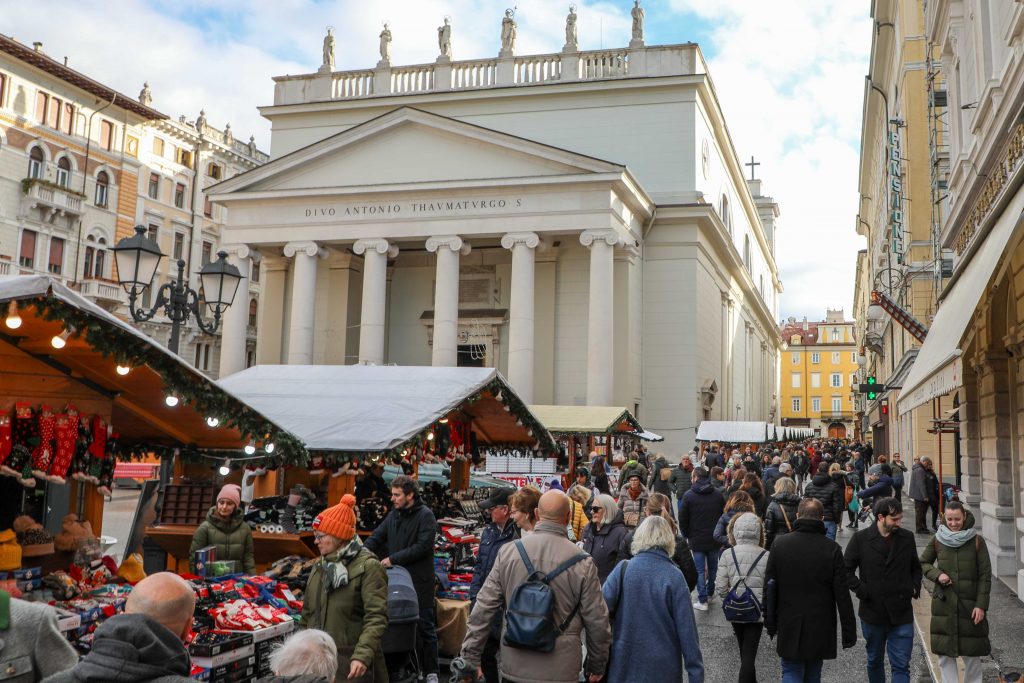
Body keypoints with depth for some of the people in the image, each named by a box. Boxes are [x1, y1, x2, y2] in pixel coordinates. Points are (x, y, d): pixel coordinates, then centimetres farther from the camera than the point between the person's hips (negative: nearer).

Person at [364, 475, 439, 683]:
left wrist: (393, 559, -17)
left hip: (419, 581, -6)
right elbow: (376, 538, 8)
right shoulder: (393, 514, 9)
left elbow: (422, 547, -19)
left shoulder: (425, 516, -11)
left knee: (424, 627, 3)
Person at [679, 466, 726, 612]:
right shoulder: (718, 494, 1)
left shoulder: (689, 496, -9)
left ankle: (702, 601, 0)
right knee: (713, 567, 19)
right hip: (714, 539, 3)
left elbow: (683, 519, -6)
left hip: (697, 539, -3)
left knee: (700, 570, 1)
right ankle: (711, 592, 34)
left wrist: (687, 535, 8)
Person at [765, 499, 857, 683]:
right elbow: (842, 595, -9)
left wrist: (770, 623, 10)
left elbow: (769, 588, 0)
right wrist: (849, 632, -2)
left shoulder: (779, 545, -5)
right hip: (820, 627, 0)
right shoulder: (832, 549, -10)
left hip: (789, 627, 0)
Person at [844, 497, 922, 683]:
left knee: (901, 666, -3)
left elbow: (916, 567, 17)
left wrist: (915, 587, 1)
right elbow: (847, 569, 0)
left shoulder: (907, 538, 2)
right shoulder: (861, 539, -6)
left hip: (901, 614, 1)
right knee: (875, 661, 17)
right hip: (872, 612, -1)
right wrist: (861, 590, -10)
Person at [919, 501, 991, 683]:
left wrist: (981, 605, -8)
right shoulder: (937, 540, 1)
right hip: (944, 604, 2)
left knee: (972, 653, 6)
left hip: (970, 604, -1)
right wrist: (937, 575, -7)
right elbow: (923, 563, 13)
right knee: (944, 653, 3)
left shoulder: (977, 541, -4)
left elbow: (985, 576, -3)